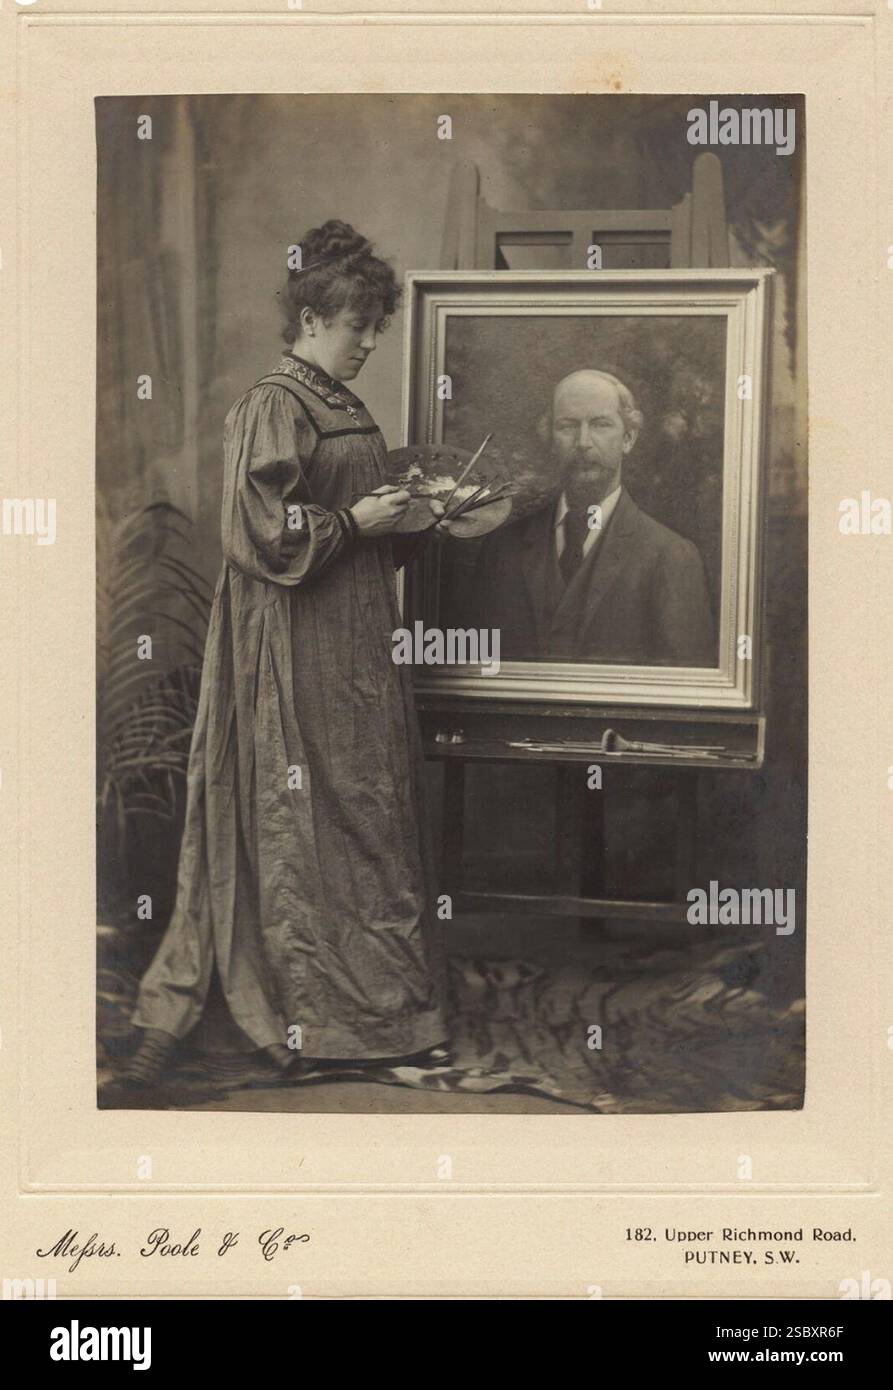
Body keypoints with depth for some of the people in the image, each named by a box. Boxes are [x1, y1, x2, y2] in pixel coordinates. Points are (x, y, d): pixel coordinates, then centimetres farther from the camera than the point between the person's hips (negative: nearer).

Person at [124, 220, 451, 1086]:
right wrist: (355, 521, -16)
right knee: (295, 821, 0)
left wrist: (405, 513, 8)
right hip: (298, 650, -9)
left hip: (355, 643, 9)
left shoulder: (343, 407, 16)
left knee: (371, 814, 11)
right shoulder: (274, 409, -12)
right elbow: (260, 529, -19)